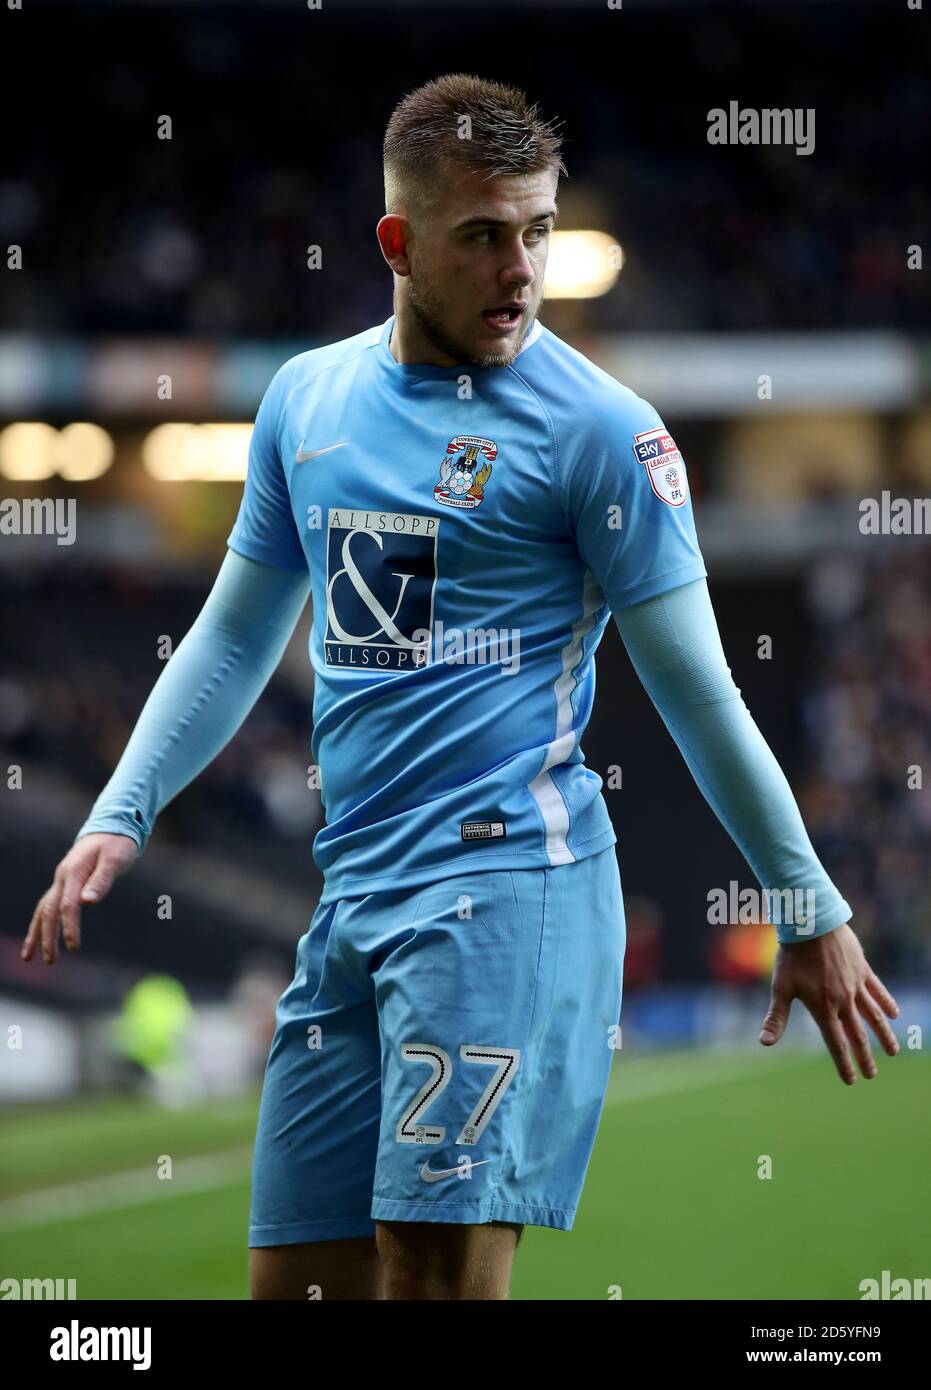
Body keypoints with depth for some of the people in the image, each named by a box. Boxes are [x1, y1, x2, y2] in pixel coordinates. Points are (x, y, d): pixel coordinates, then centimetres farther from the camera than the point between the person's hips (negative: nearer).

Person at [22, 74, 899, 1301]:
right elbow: (236, 636, 22)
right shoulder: (307, 397, 13)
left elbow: (696, 689, -1)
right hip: (351, 899, 6)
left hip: (511, 887, -6)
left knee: (435, 1270, -15)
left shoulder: (599, 427, -4)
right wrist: (120, 819, 13)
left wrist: (812, 913, 2)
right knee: (294, 1275, 6)